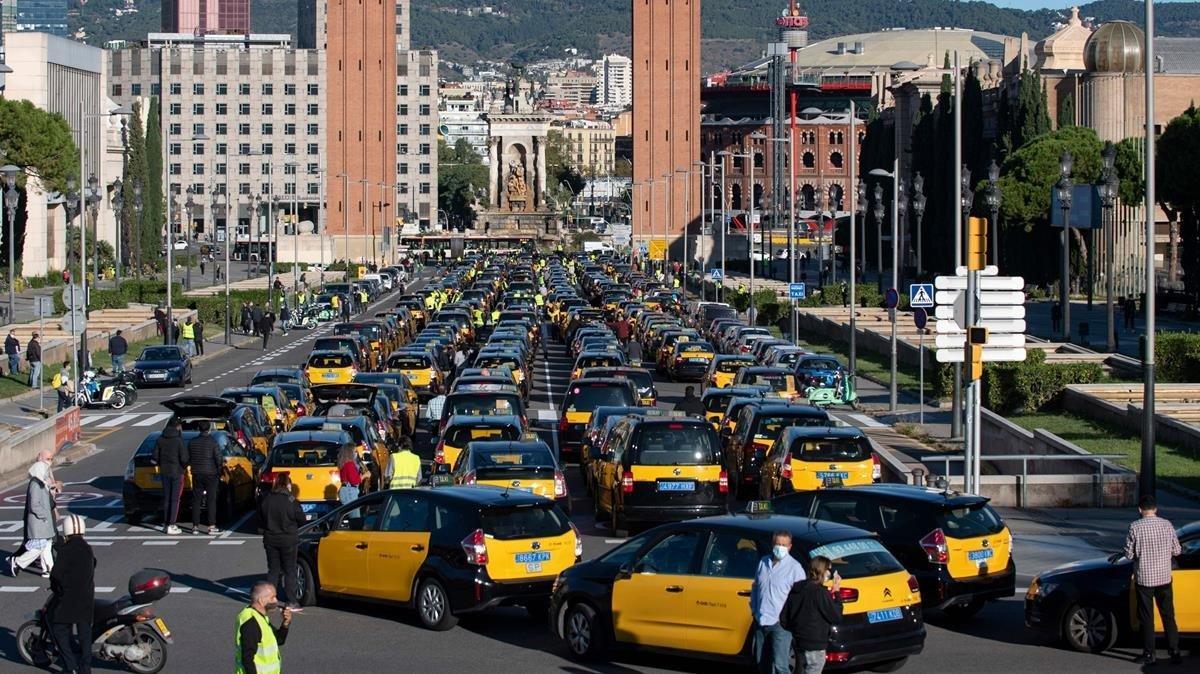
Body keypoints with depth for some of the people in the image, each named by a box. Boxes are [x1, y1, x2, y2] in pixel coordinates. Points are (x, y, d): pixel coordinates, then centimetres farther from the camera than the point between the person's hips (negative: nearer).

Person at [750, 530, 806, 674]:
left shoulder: (795, 568, -9)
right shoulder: (764, 562, 8)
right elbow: (755, 587, 21)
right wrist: (754, 608, 14)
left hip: (780, 624, -6)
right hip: (761, 622, 6)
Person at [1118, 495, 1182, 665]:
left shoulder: (1135, 527, -12)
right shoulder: (1167, 525, -2)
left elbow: (1130, 554, -10)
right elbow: (1177, 551, 4)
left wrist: (1120, 554, 12)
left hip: (1144, 579, -3)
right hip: (1164, 577, 3)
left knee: (1146, 618, 6)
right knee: (1168, 616, 12)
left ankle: (1148, 655, 9)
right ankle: (1175, 652, 11)